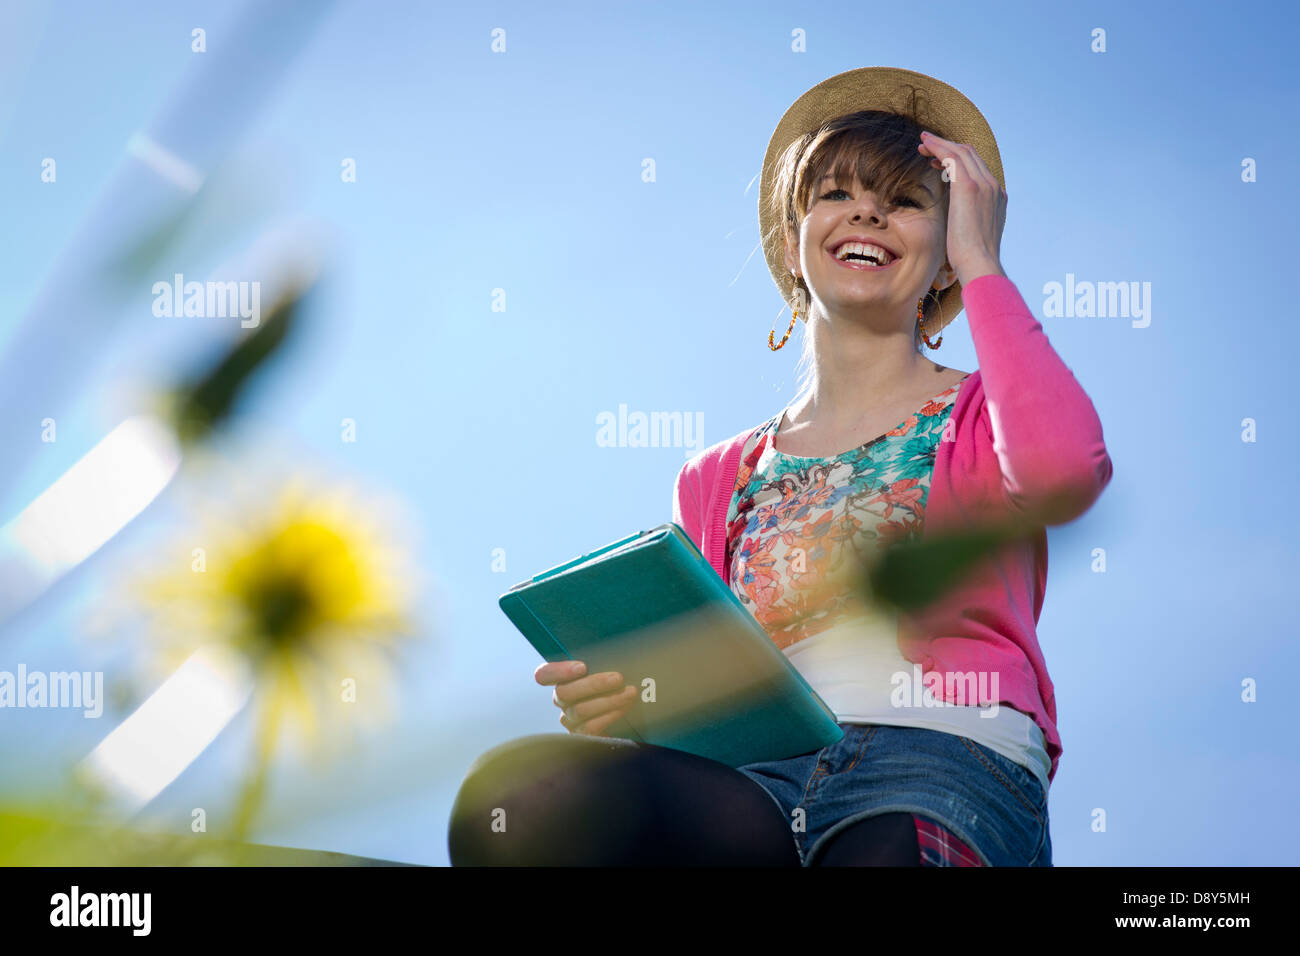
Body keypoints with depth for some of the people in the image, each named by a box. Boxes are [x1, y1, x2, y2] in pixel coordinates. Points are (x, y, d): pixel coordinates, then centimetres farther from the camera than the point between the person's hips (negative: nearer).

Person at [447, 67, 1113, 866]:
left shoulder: (984, 417, 15)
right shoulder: (719, 481, 24)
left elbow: (1063, 471, -12)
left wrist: (981, 262, 3)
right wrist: (620, 699, -3)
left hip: (947, 766, -3)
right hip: (761, 782, 4)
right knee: (519, 787, -28)